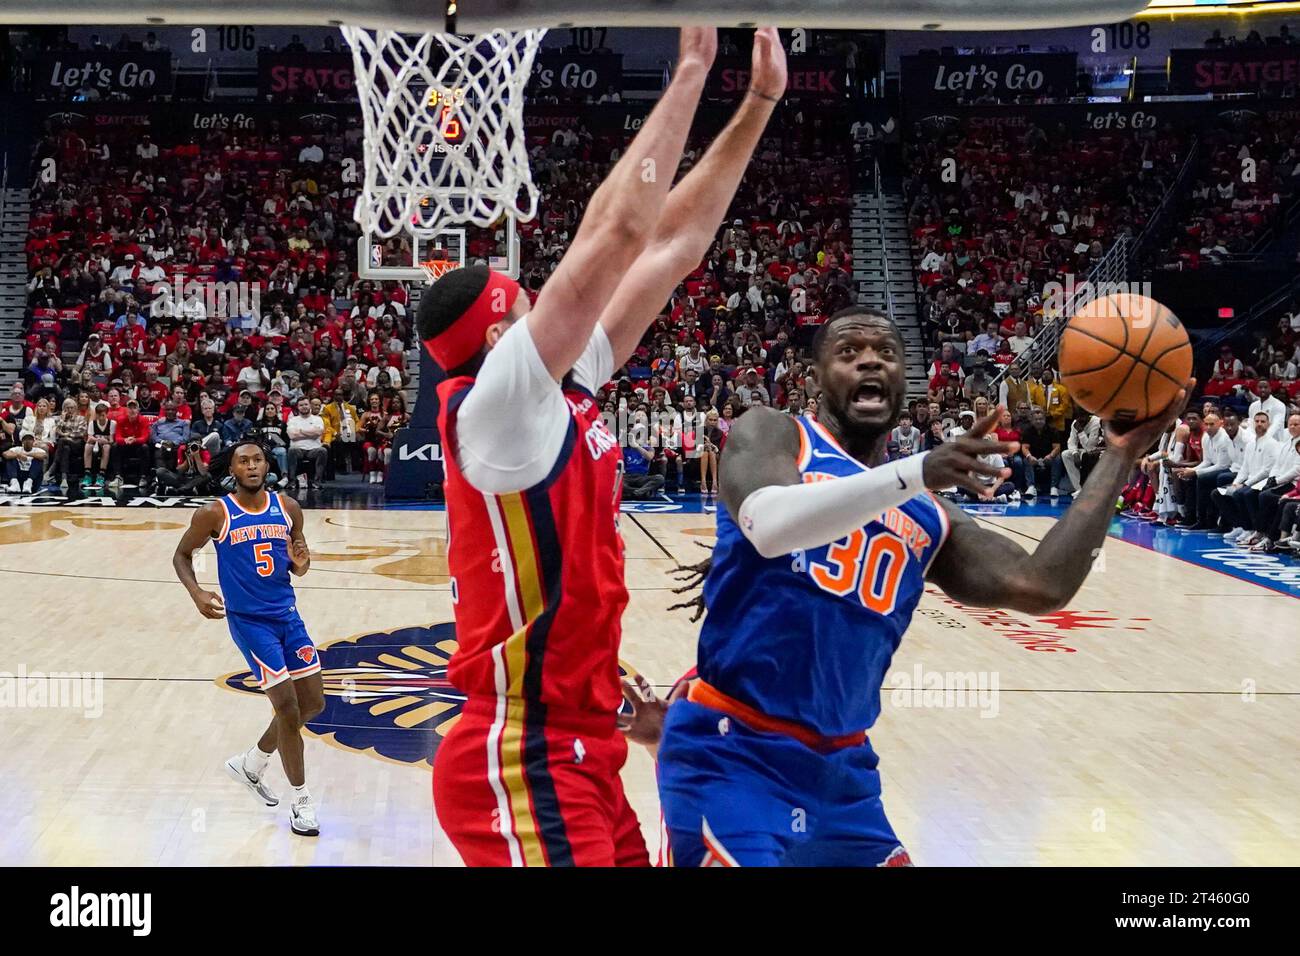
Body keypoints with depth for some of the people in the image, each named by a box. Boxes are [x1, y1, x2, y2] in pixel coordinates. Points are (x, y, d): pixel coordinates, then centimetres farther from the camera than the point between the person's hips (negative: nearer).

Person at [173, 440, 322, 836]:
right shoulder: (215, 514, -10)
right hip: (249, 620, -5)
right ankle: (301, 801, 7)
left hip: (287, 614, 6)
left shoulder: (288, 508, 2)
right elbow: (182, 554, 2)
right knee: (288, 708, -9)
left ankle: (251, 764, 32)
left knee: (313, 703, 10)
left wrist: (301, 562, -12)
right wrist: (196, 593, -15)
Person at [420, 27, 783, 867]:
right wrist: (691, 71, -14)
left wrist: (759, 103, 8)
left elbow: (672, 245, 8)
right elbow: (616, 233, -22)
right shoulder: (491, 401, -16)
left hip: (578, 749, 9)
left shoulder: (564, 390, 8)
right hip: (524, 767, -9)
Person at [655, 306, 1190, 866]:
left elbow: (1042, 588, -1)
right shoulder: (769, 433, -2)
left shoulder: (928, 519, 12)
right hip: (729, 751, -6)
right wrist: (915, 472, -33)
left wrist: (1119, 456, 1)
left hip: (841, 764, 6)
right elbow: (769, 526, -25)